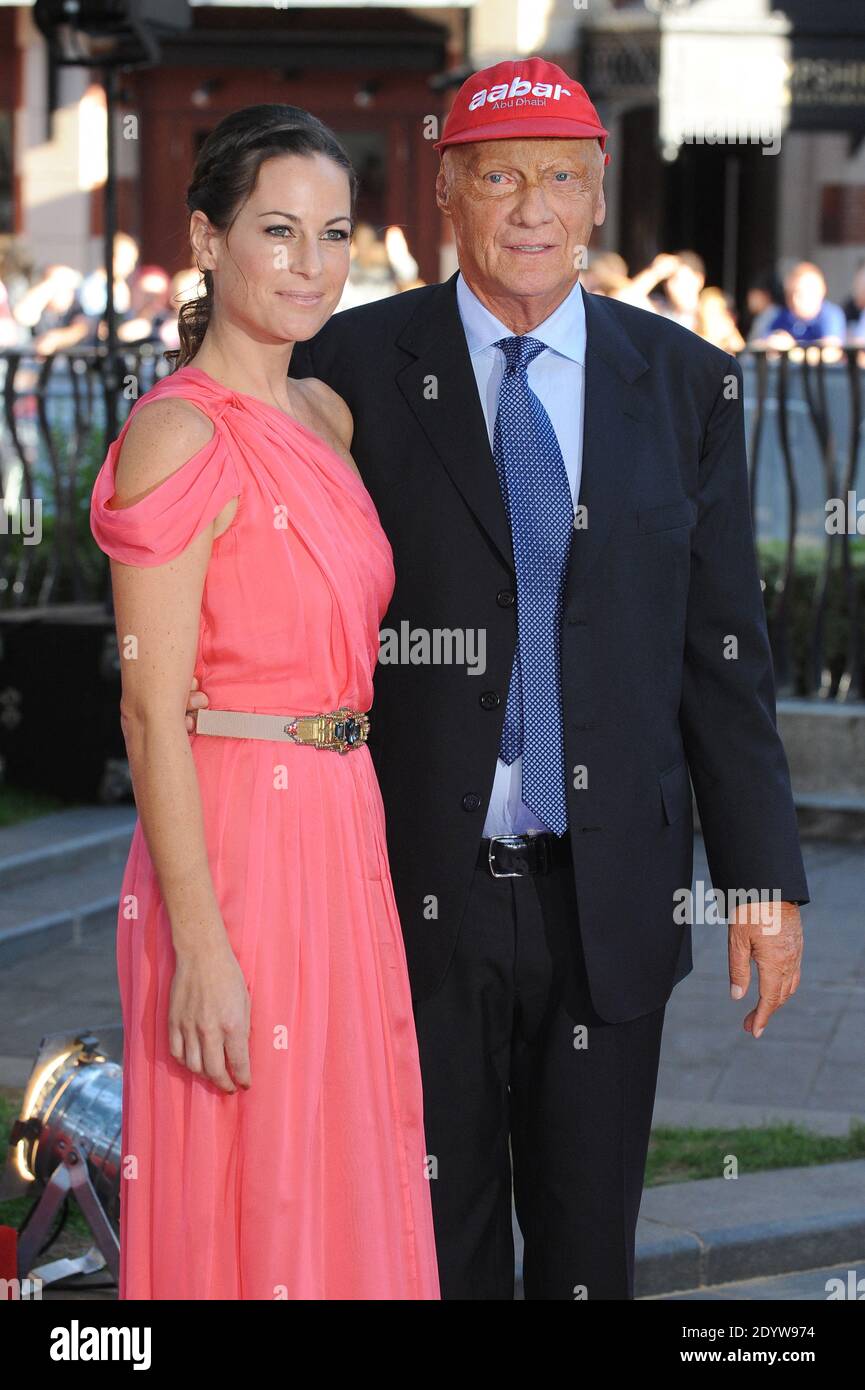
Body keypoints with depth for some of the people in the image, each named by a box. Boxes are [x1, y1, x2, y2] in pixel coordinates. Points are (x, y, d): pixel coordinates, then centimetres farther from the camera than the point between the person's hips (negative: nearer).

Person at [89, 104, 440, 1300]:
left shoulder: (324, 415, 10)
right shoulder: (180, 435, -14)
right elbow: (153, 714, -17)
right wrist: (201, 946, -19)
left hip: (345, 837, 8)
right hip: (237, 842, -8)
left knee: (343, 1181, 16)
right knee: (247, 1197, 3)